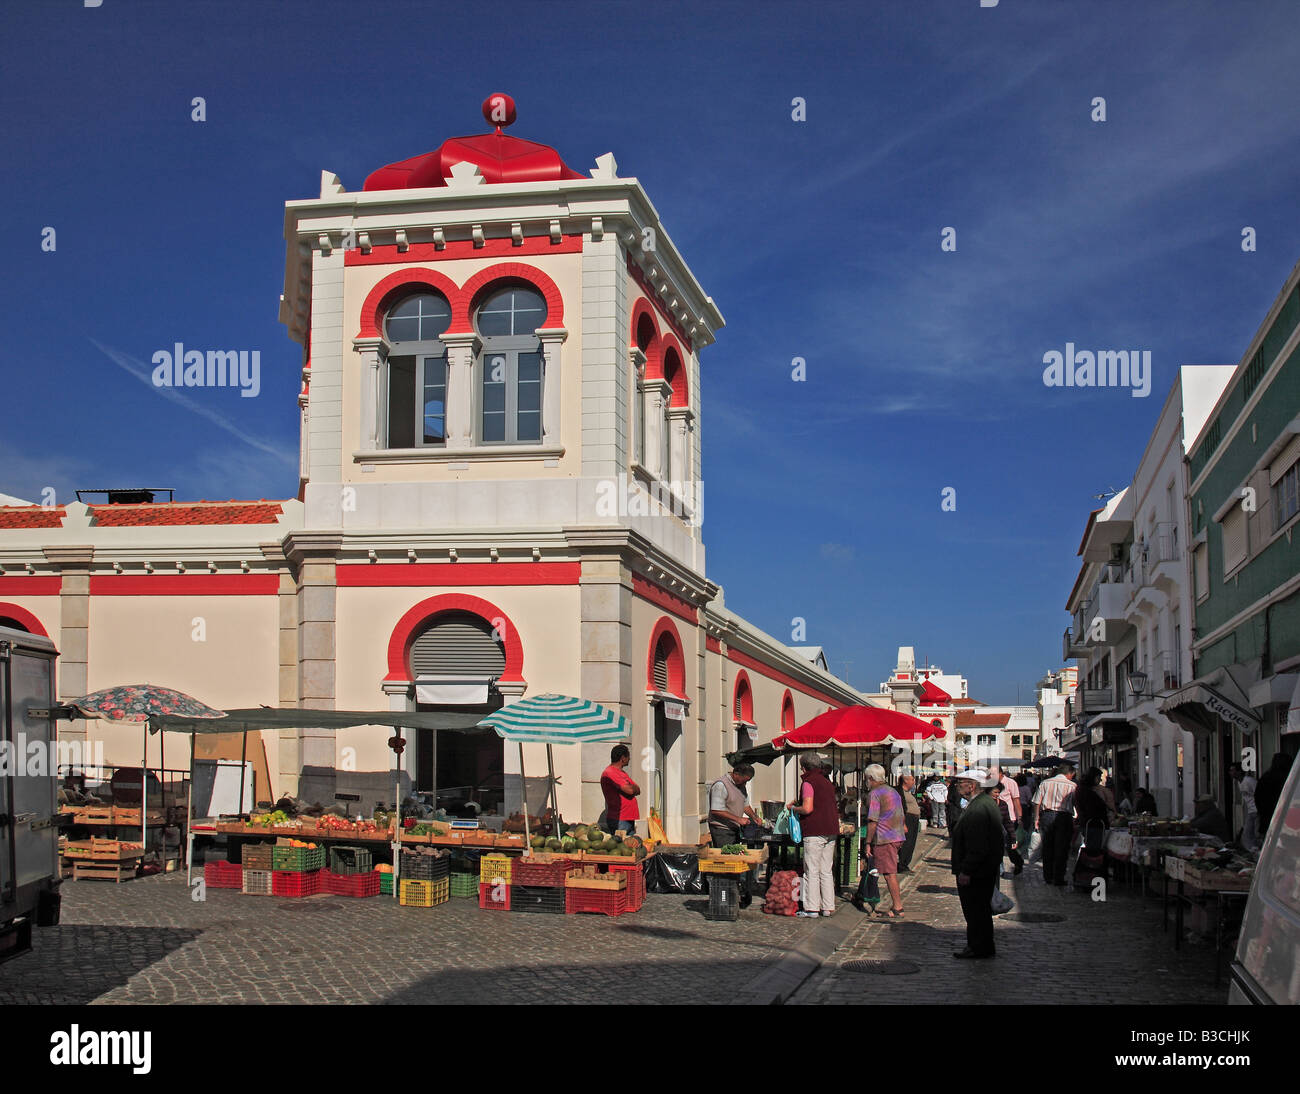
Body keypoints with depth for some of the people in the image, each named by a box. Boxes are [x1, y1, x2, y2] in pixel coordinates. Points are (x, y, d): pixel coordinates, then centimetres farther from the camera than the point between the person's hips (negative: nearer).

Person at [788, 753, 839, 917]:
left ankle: (812, 908, -3)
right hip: (831, 832, 8)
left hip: (815, 832, -8)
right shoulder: (827, 781, 16)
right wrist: (800, 802, 25)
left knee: (811, 871, -3)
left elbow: (808, 808, -18)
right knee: (826, 871, 11)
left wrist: (793, 808, 1)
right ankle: (828, 907, 12)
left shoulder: (808, 782, -8)